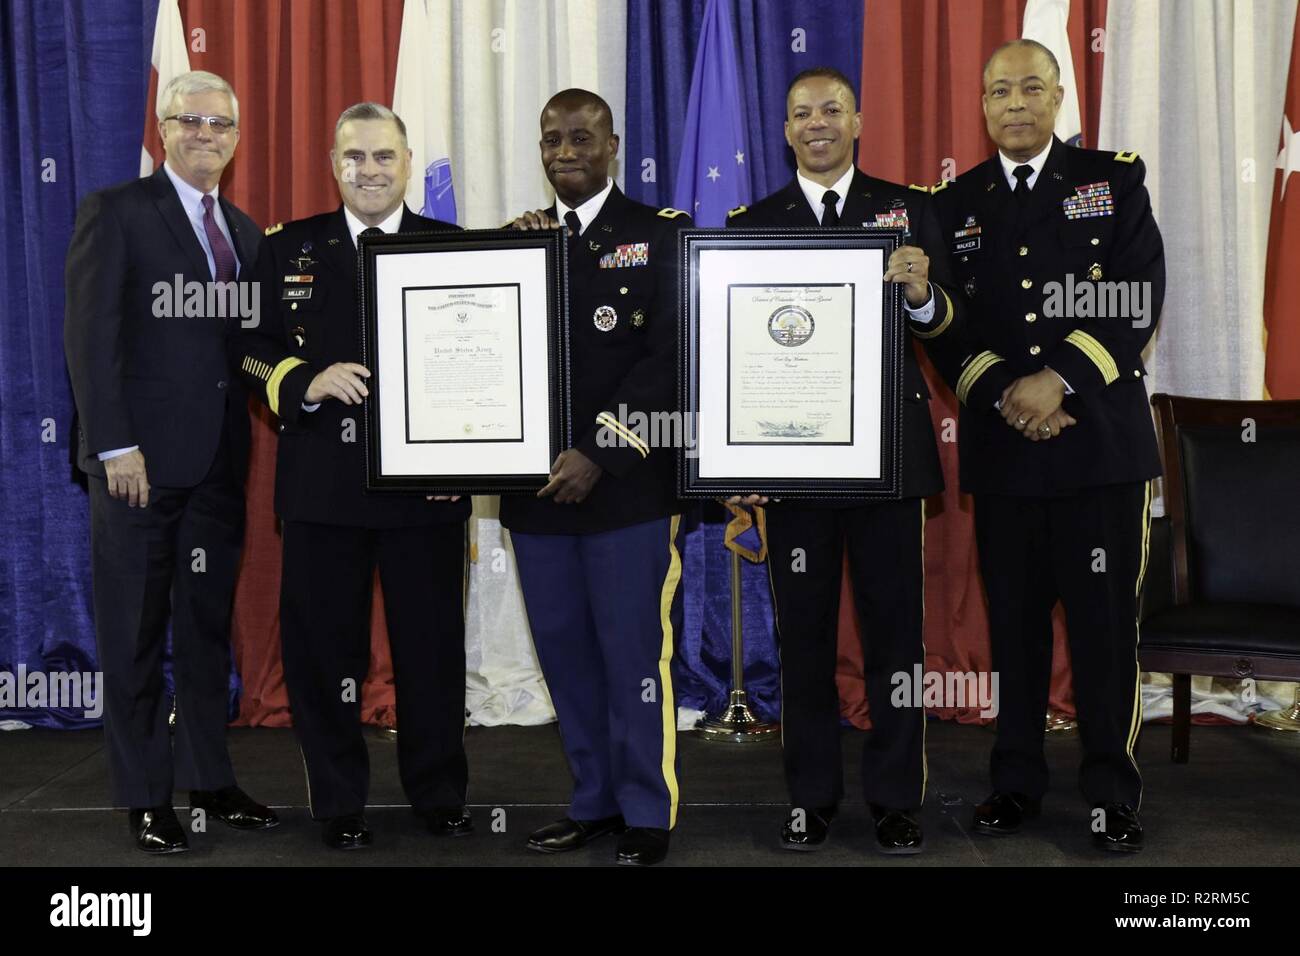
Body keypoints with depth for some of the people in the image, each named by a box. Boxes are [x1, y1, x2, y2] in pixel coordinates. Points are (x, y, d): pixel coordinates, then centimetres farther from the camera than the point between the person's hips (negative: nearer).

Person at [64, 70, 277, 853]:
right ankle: (146, 794, 15)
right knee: (135, 633, 4)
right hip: (141, 457, -5)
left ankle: (208, 777, 24)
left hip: (219, 459, 6)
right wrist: (116, 446, -16)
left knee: (209, 625, 12)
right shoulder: (116, 212, -4)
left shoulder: (244, 231, 14)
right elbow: (90, 335, -10)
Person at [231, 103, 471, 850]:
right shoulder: (289, 248, 7)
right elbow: (250, 349, 3)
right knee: (326, 647, 8)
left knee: (432, 645, 9)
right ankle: (339, 802, 24)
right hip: (322, 486, 1)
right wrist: (307, 383, -14)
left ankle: (440, 793, 26)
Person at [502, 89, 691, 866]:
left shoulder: (663, 234, 0)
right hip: (537, 486, 5)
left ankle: (648, 816, 14)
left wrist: (600, 455, -15)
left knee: (635, 652, 1)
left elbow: (671, 358, -8)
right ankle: (595, 801, 24)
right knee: (564, 650, 10)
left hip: (629, 484, -4)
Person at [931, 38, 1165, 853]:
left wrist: (1059, 380, -15)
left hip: (1104, 439, -1)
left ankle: (1113, 791, 14)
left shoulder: (1116, 180, 5)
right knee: (1014, 622, 7)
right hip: (1001, 445, 2)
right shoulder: (955, 203, 10)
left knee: (1106, 622, 2)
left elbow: (1141, 299, -4)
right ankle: (1017, 780, 19)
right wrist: (1003, 394, -10)